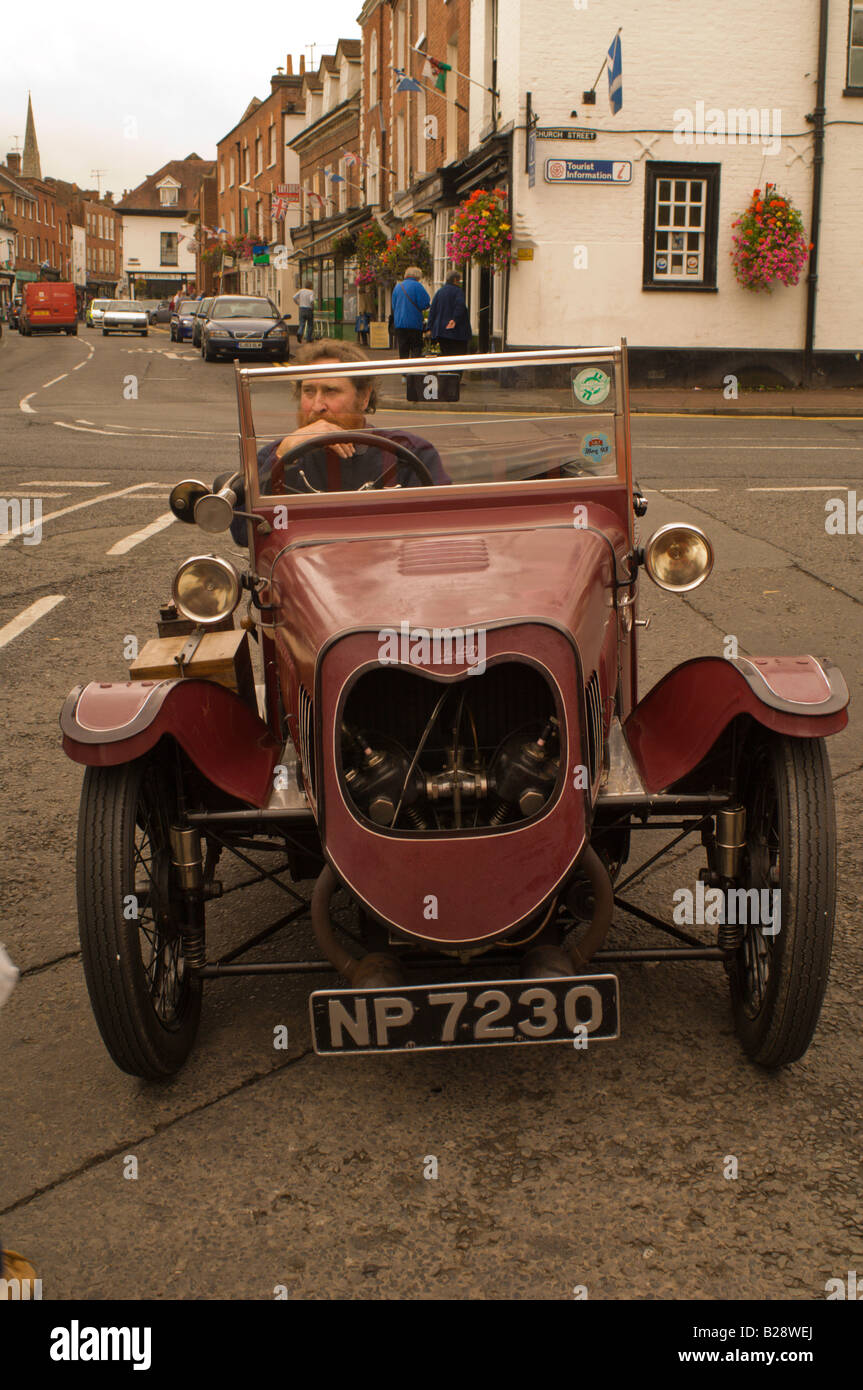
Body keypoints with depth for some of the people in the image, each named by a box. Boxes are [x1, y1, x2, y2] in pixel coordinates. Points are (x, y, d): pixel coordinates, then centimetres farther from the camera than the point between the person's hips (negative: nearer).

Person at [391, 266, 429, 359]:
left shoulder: (398, 286, 13)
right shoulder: (417, 286, -6)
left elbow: (393, 307, 17)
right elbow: (424, 304, -10)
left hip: (399, 323, 5)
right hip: (414, 323, -5)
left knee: (403, 350, 7)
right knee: (416, 349, -3)